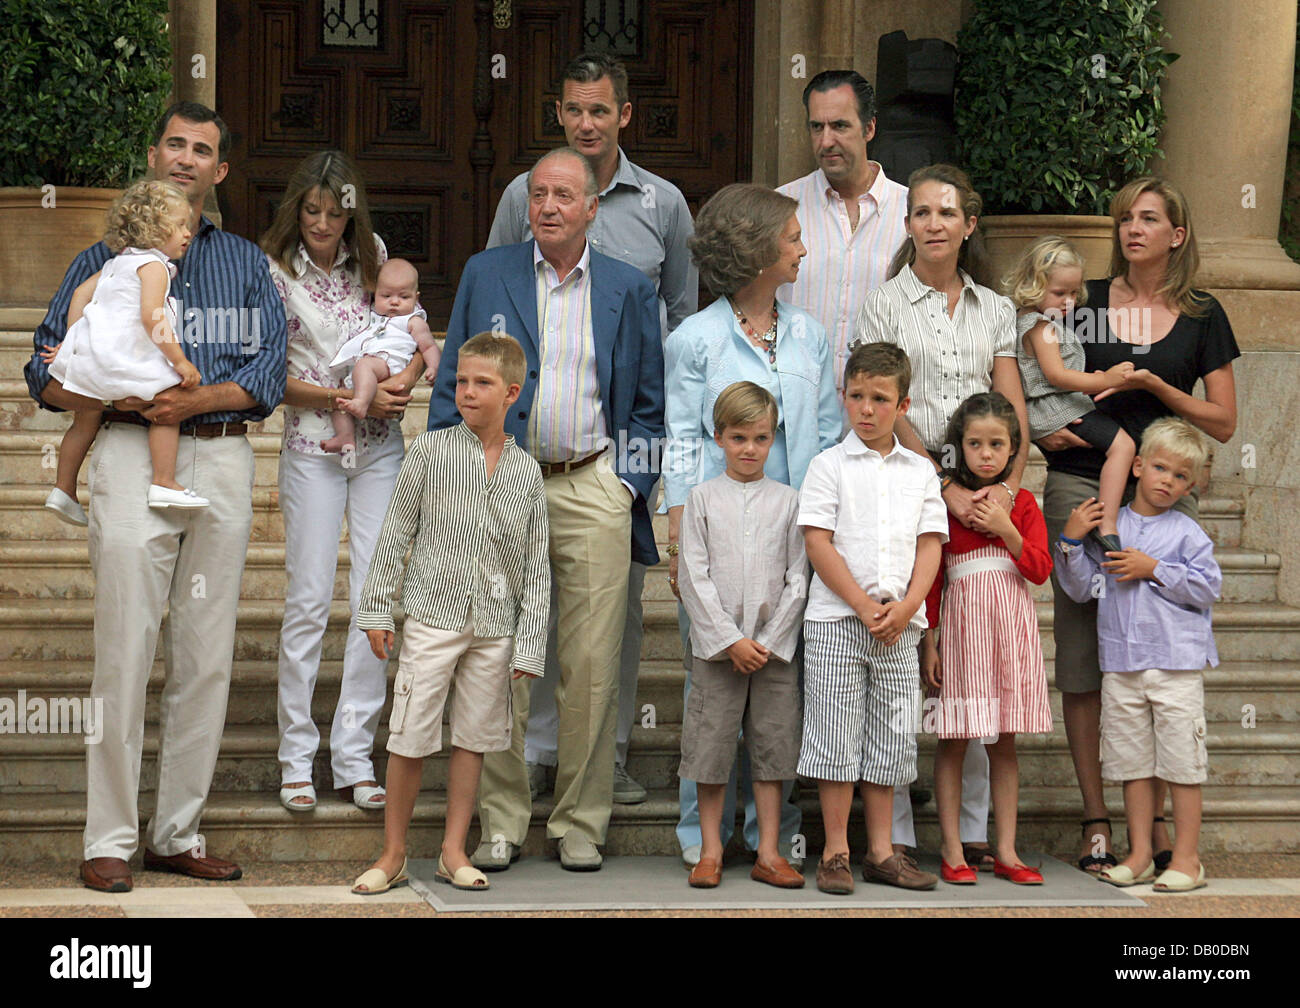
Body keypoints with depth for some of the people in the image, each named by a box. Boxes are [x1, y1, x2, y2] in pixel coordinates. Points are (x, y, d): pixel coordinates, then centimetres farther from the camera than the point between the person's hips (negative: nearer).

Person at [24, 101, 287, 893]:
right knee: (125, 654, -7)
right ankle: (110, 840, -1)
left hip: (224, 461, 3)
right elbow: (47, 376, 4)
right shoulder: (107, 258, 10)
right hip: (134, 459, -3)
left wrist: (195, 400, -14)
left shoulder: (247, 263, 16)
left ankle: (180, 833, 12)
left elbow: (269, 375, 3)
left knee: (208, 657, 4)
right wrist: (118, 396, -15)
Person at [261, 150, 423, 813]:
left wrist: (408, 374, -7)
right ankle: (296, 759, 5)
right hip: (313, 445, -3)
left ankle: (354, 757, 5)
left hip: (381, 447, 3)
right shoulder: (276, 272, -4)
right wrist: (353, 398, -15)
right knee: (308, 601, -4)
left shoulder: (374, 258, 7)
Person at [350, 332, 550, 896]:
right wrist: (376, 609, 1)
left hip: (494, 627, 2)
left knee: (473, 738, 8)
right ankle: (393, 854, 10)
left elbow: (536, 563, 7)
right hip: (433, 618, -2)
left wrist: (529, 644, 2)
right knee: (410, 739, -2)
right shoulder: (430, 451, 0)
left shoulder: (526, 472, 5)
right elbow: (397, 532, 3)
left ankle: (453, 852, 18)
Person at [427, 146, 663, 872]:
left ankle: (581, 824, 9)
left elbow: (649, 402, 13)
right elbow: (452, 386, 9)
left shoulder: (629, 290, 11)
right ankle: (501, 823, 6)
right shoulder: (485, 277, 9)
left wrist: (630, 485, 1)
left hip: (594, 489, 0)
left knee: (592, 667, -1)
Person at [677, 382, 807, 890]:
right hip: (716, 645, -1)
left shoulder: (788, 501, 5)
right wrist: (730, 639, -11)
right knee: (711, 746, 1)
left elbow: (798, 578, 2)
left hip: (775, 646, 1)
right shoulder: (703, 498, 2)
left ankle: (768, 854, 10)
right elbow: (695, 577, -3)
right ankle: (710, 852, 11)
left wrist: (771, 641, -8)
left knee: (772, 744, 4)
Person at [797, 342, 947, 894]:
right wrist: (864, 606, -13)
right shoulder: (829, 466, 0)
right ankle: (835, 853, 5)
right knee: (837, 735, -2)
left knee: (892, 736, 7)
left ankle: (880, 851, 15)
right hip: (836, 620, -3)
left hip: (899, 624, 3)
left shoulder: (920, 471, 10)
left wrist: (905, 608, -10)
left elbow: (930, 544, 5)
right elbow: (818, 544, -7)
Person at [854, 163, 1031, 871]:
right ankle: (893, 832, -2)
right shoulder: (884, 305, 4)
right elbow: (887, 412, -5)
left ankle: (974, 827, 7)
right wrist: (946, 488, -15)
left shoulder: (995, 309, 15)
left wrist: (1007, 485, -9)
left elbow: (1015, 411, 9)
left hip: (983, 498, 3)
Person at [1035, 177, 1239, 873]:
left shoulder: (1201, 316, 8)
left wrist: (1154, 386, -7)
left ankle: (1156, 823, 6)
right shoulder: (1084, 302, 8)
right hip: (1081, 485, 0)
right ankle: (1096, 822, 3)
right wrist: (1048, 428, -8)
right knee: (1083, 657, -2)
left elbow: (1223, 423, 6)